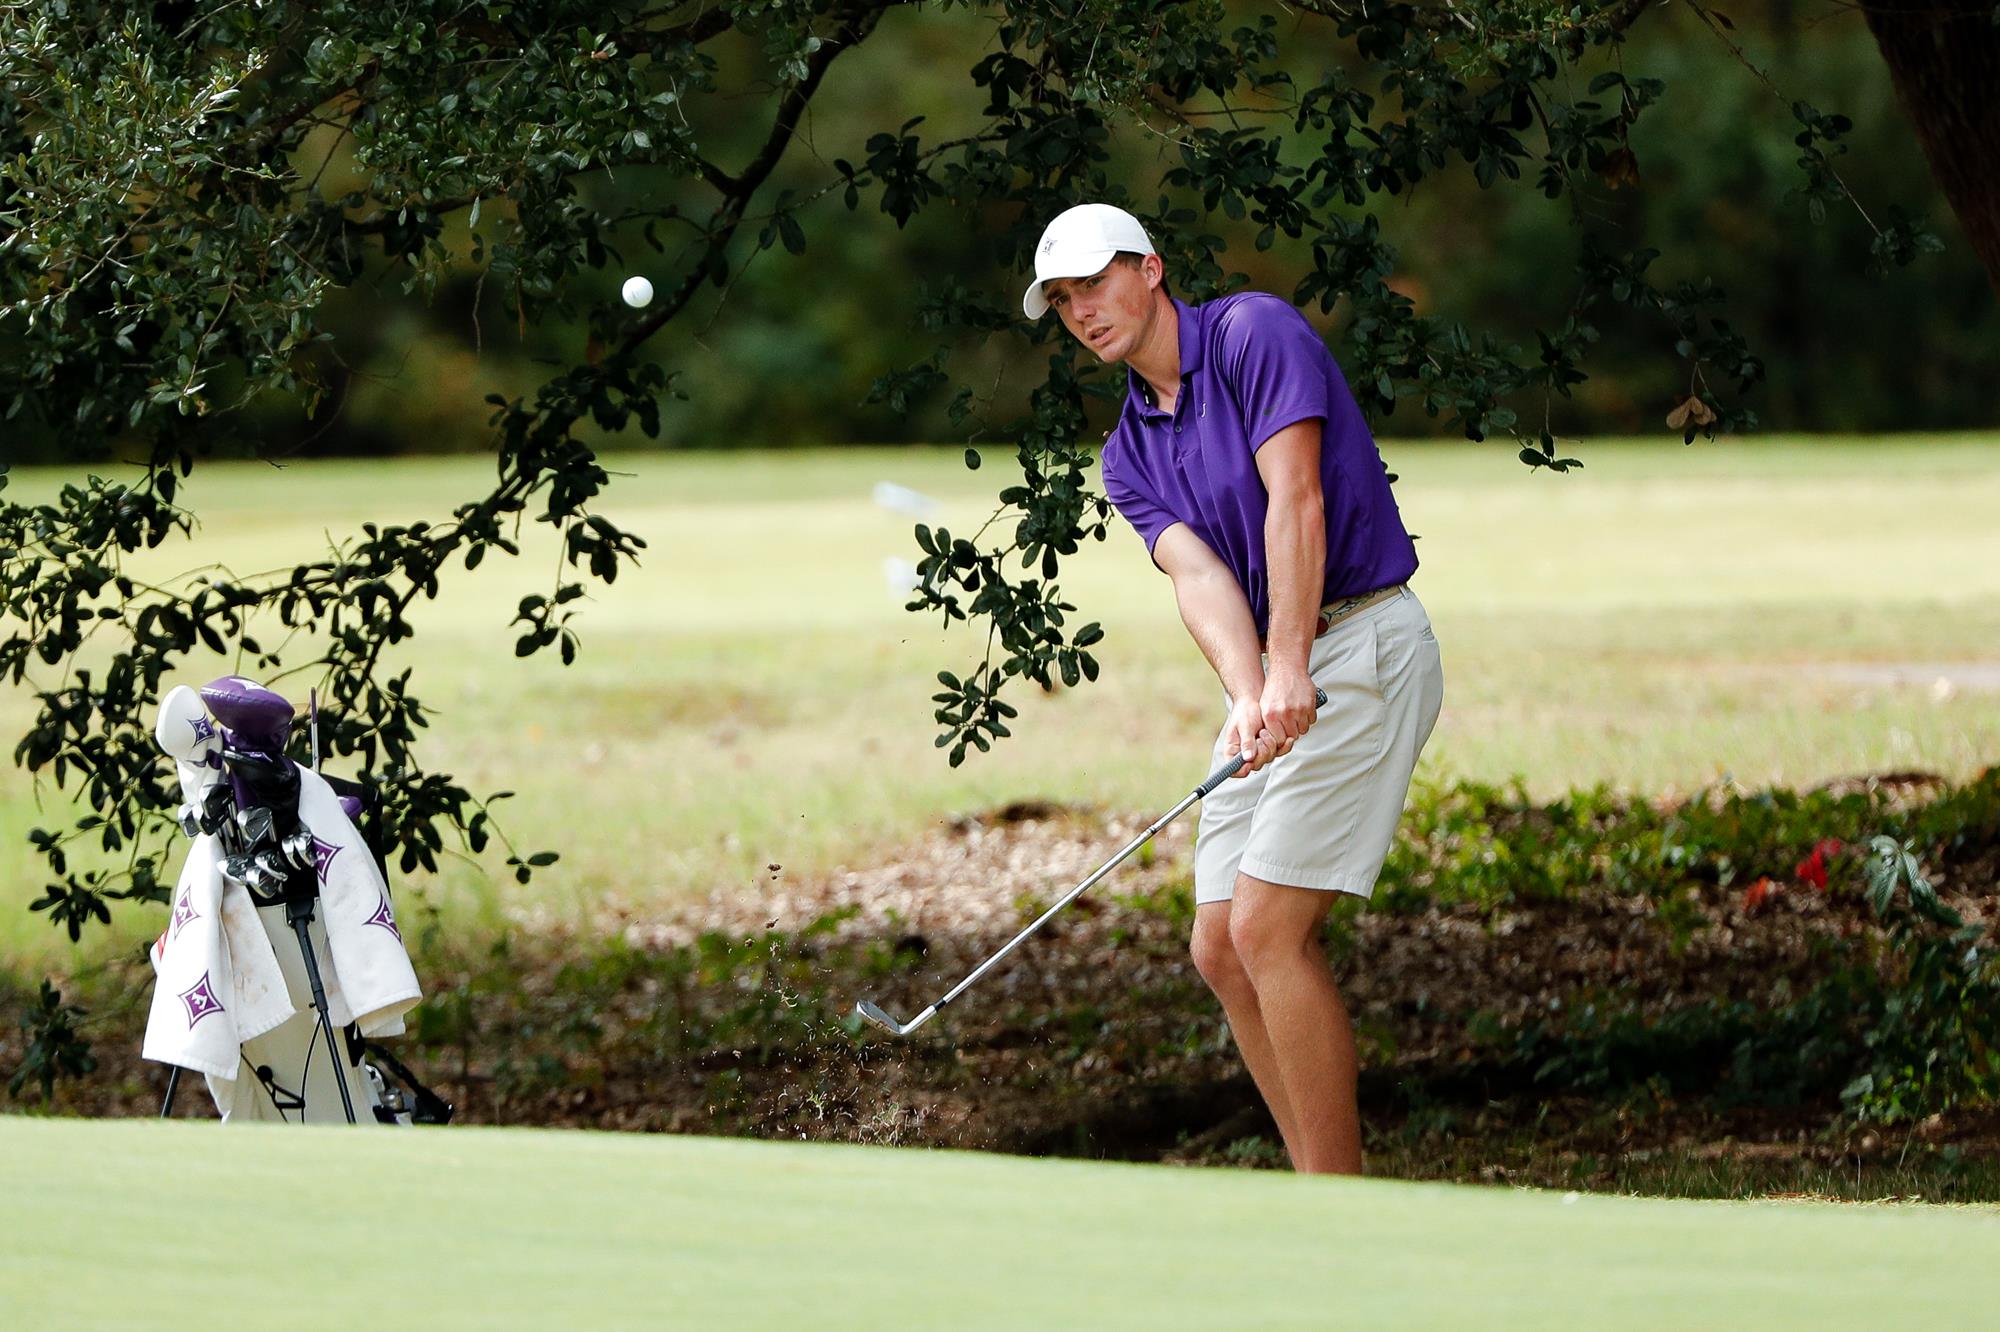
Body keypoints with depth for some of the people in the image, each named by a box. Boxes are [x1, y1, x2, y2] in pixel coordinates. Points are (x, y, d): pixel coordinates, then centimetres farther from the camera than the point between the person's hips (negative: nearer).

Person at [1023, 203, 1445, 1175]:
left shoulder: (1255, 333, -8)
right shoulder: (1128, 455, 13)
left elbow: (1295, 501, -18)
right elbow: (1199, 574, -5)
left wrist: (1289, 669, -28)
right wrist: (1246, 694, -24)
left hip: (1362, 646, -9)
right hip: (1267, 679, 9)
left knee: (1268, 929, -14)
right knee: (1222, 949, 4)